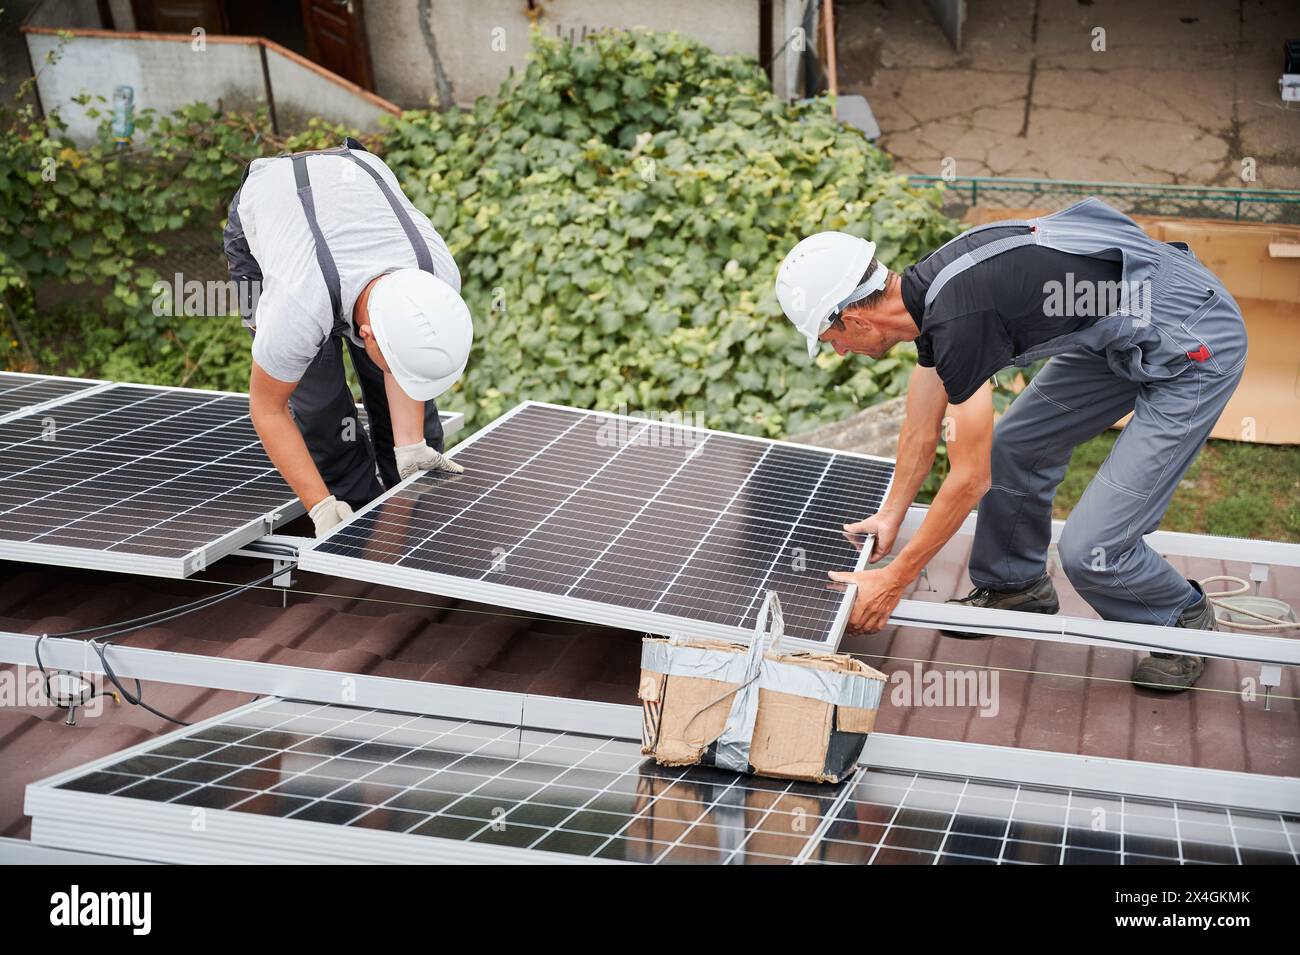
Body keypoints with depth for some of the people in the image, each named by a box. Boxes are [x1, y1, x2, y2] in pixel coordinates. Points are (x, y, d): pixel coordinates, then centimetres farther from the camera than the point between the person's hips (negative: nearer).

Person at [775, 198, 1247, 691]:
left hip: (1197, 348, -10)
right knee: (1016, 445, 17)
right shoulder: (928, 293, 1)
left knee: (1089, 549, -10)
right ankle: (1017, 587, 37)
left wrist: (893, 580, -9)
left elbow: (971, 477, -19)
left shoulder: (959, 321, -27)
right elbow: (921, 431, 15)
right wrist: (889, 517, 26)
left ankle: (1187, 622, 18)